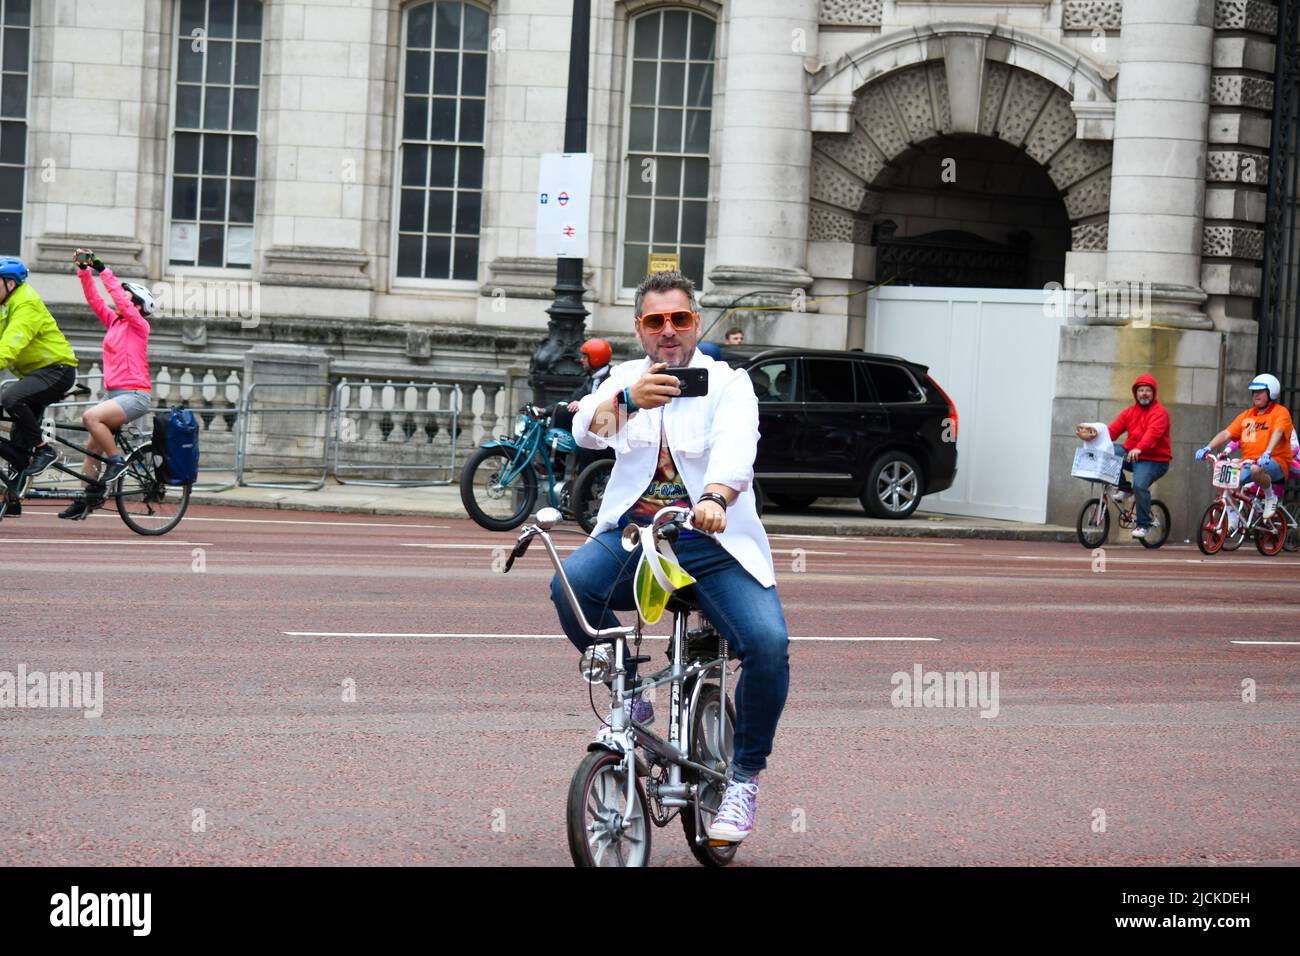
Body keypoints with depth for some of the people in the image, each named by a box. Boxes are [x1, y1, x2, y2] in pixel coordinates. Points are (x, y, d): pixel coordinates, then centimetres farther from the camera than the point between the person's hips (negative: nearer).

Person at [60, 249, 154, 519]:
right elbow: (93, 298, 9)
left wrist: (103, 269, -18)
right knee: (93, 446, 6)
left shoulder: (139, 325, -6)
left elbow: (119, 296, -18)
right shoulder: (113, 321, 13)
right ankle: (88, 498, 12)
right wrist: (83, 269, -1)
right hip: (113, 394, 8)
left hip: (134, 395, -8)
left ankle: (117, 461, -13)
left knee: (91, 417, -28)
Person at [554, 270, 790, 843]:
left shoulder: (728, 384, 1)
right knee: (570, 584, -29)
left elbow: (734, 448, -20)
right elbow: (586, 431, -10)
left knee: (768, 642, -25)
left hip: (713, 543, -2)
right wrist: (627, 401, -33)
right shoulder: (625, 379, 11)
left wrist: (714, 498, -43)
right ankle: (631, 698, -4)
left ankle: (744, 776, -3)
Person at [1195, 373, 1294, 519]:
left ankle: (1270, 497, -11)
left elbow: (1277, 432, -20)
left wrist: (1267, 453, -39)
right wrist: (1208, 448, -9)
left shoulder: (1280, 412, -1)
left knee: (1256, 470, -39)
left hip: (1275, 463, -6)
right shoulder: (1247, 415, 17)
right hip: (1249, 462, 6)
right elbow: (1226, 433, 8)